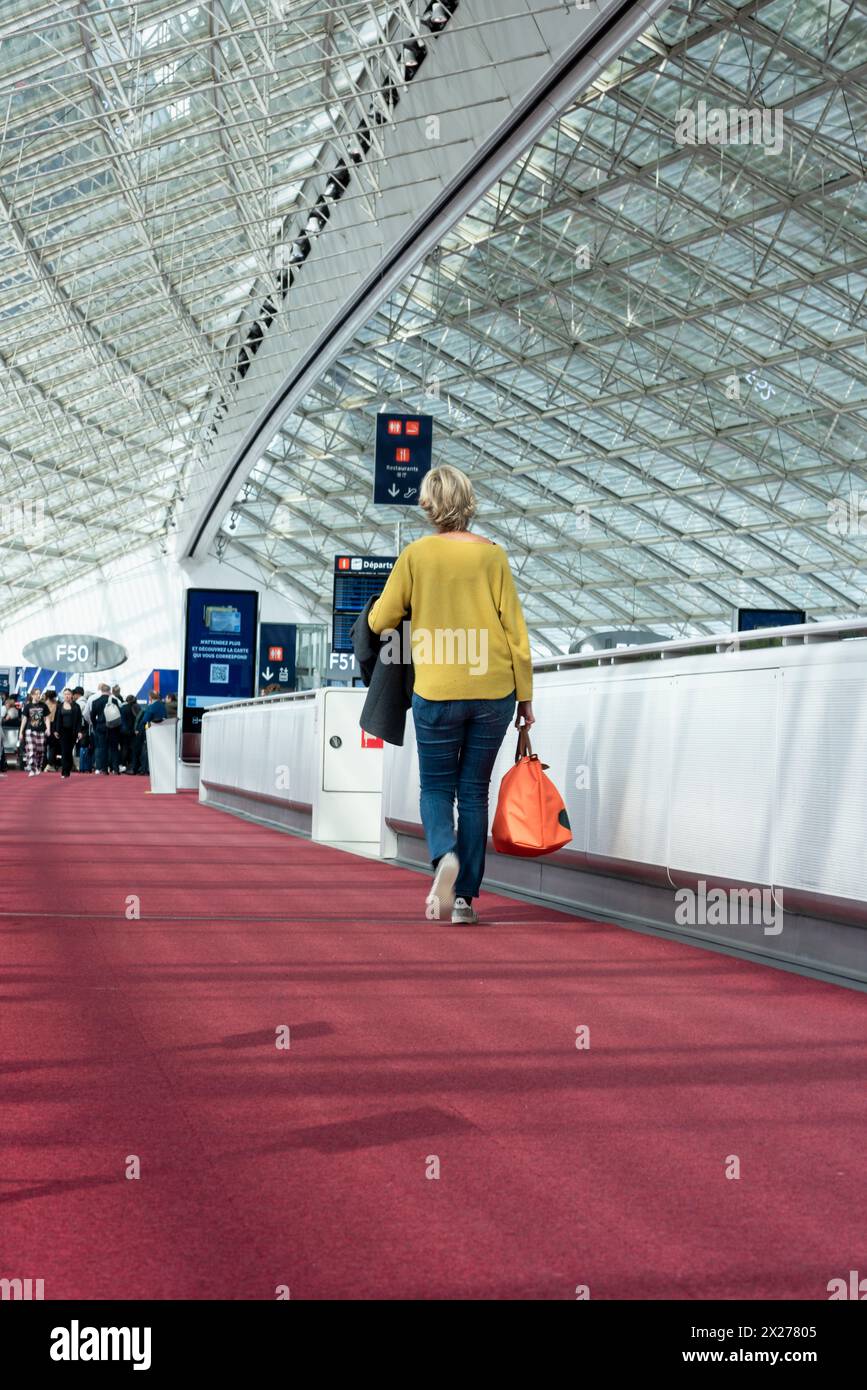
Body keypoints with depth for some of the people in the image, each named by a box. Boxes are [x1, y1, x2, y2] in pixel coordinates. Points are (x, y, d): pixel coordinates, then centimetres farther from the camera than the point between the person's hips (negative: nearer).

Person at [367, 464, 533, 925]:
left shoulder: (415, 555, -2)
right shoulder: (492, 555, 0)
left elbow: (380, 621, 4)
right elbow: (514, 628, 0)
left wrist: (382, 621, 29)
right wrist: (525, 695, 7)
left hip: (437, 692, -1)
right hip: (493, 692, 1)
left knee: (436, 785, 13)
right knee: (474, 791, 11)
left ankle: (445, 856, -17)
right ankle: (465, 897, 10)